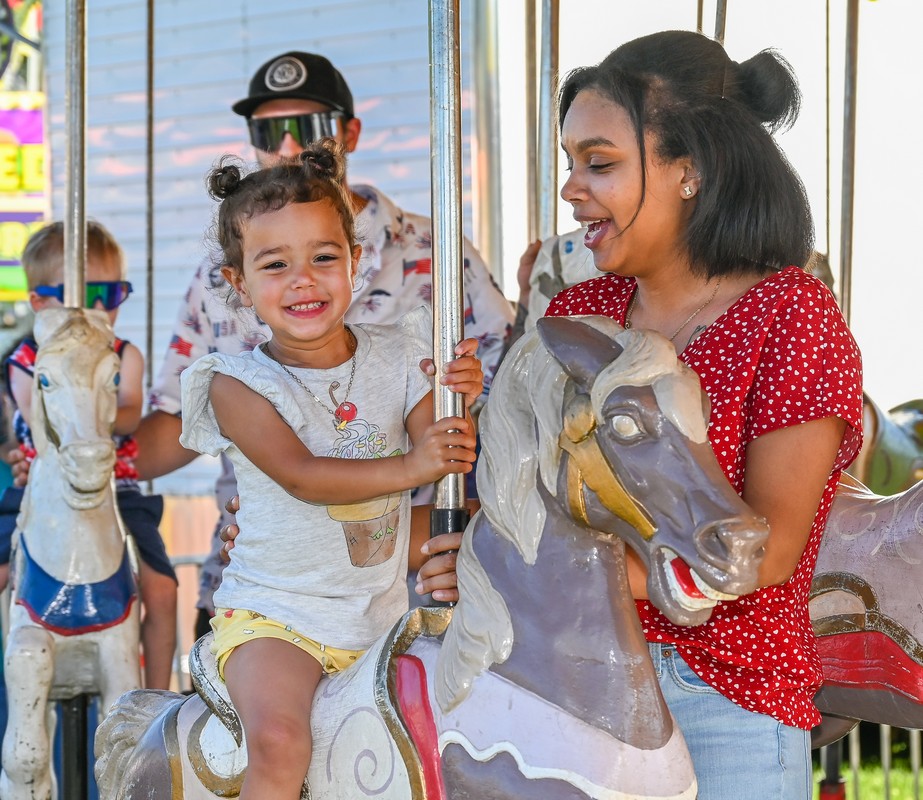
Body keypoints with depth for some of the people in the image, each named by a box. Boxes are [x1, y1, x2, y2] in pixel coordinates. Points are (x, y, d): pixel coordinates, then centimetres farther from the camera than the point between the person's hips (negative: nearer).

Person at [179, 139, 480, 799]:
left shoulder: (397, 358, 5)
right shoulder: (237, 385, -7)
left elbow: (439, 457, -1)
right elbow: (301, 474, -19)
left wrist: (457, 404, -22)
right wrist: (408, 468, -32)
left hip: (387, 613, 5)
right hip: (276, 616, -4)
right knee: (279, 742, -28)